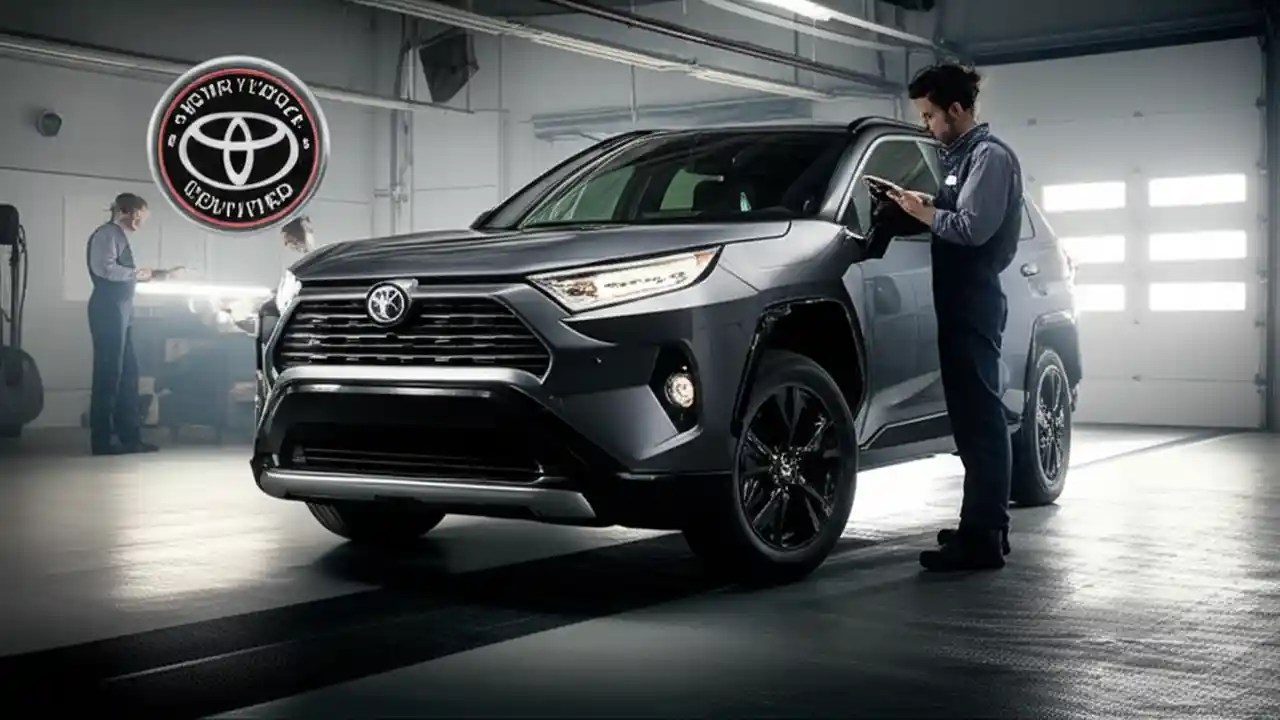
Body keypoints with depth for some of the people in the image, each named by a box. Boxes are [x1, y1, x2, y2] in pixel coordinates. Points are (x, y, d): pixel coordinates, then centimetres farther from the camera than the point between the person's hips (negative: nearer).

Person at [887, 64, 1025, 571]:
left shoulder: (990, 155, -9)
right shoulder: (963, 154, 21)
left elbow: (974, 228, -19)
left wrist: (924, 213, -7)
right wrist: (926, 204, 7)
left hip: (974, 301, -10)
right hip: (962, 300, 10)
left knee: (979, 416, -11)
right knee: (974, 415, 13)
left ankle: (982, 538, -11)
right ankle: (986, 524, 21)